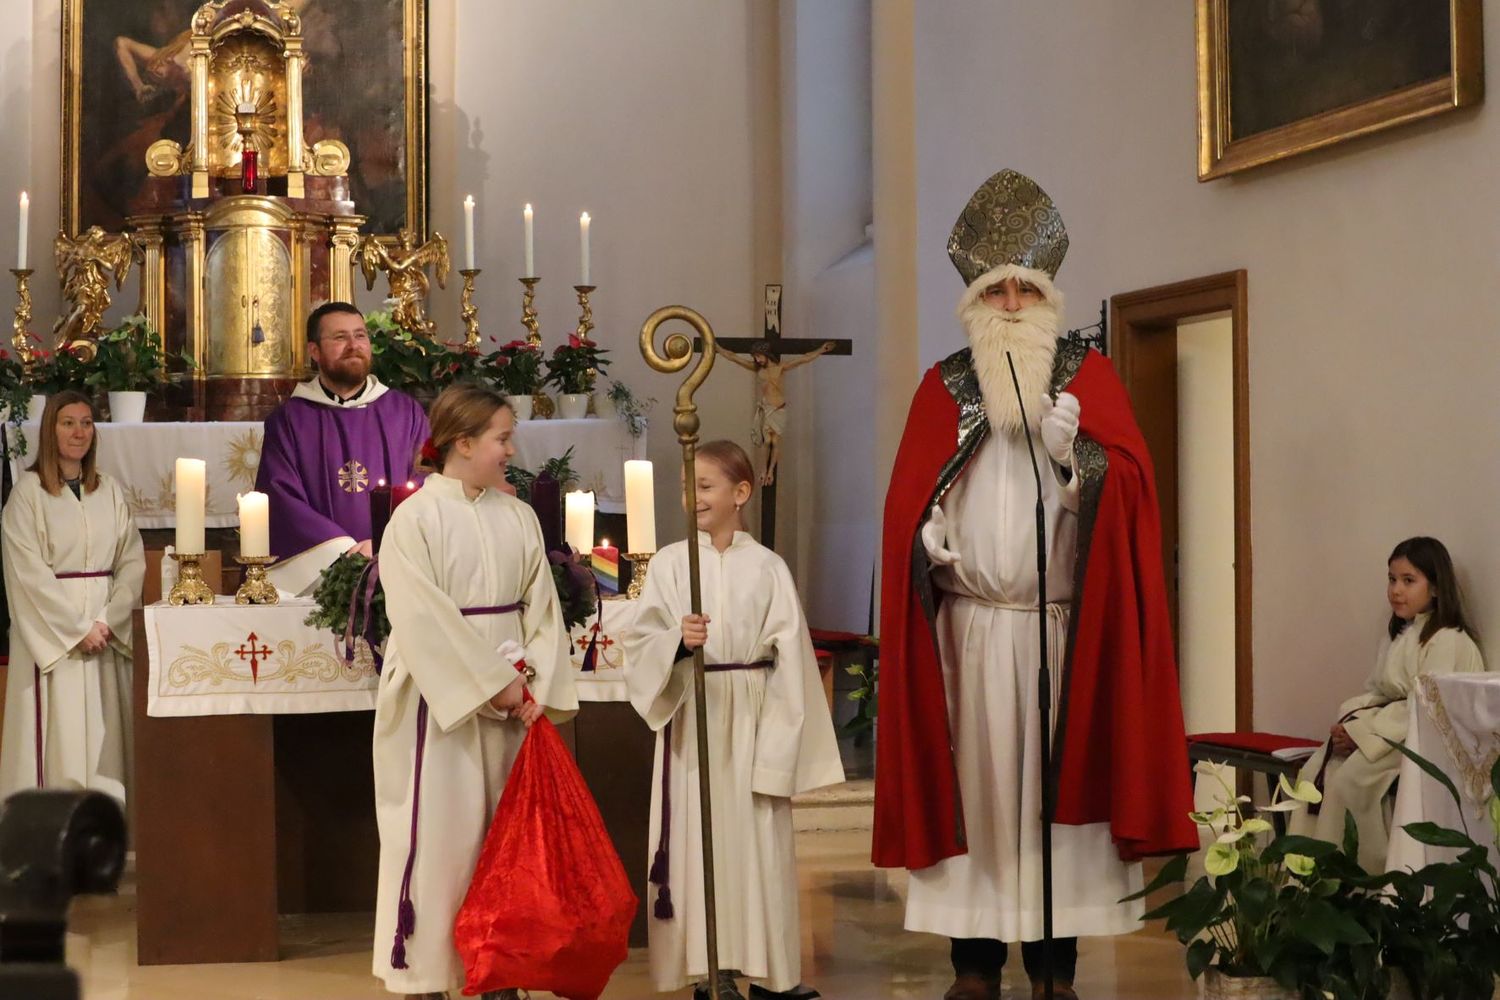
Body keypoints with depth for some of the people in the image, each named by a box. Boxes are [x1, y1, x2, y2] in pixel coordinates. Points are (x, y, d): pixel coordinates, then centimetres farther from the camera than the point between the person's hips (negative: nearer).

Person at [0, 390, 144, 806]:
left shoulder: (110, 491, 10)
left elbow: (132, 561, 6)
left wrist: (110, 620, -8)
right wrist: (79, 627, -12)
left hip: (108, 626, 4)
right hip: (51, 627, -4)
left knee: (105, 733, 3)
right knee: (61, 730, -5)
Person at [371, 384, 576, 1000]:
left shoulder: (518, 517, 8)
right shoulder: (415, 519, -8)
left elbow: (541, 607, 5)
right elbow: (424, 621, -14)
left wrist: (537, 687, -8)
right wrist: (494, 684, -15)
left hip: (511, 702, 5)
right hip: (441, 702, -5)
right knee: (437, 835, 0)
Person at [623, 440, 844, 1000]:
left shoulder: (766, 568, 2)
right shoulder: (669, 564, 3)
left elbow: (789, 658, 1)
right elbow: (639, 644, 1)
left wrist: (781, 743, -3)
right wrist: (678, 642, -20)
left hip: (754, 718, 0)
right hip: (692, 718, 0)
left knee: (758, 837, 2)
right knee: (697, 835, 0)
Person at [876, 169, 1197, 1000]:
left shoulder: (1090, 378, 7)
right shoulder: (943, 386, 10)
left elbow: (1130, 485, -3)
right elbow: (908, 495, 7)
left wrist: (1071, 452, -19)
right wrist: (929, 535, -11)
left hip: (1065, 624, -1)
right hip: (969, 625, 1)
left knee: (1054, 779, 0)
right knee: (973, 779, 0)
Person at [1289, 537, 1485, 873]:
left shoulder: (1448, 641, -13)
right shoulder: (1397, 635, 18)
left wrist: (1363, 733, -20)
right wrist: (1349, 722, -6)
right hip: (1387, 727, 9)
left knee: (1350, 777, -27)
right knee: (1316, 770, -11)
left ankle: (1369, 871, -14)